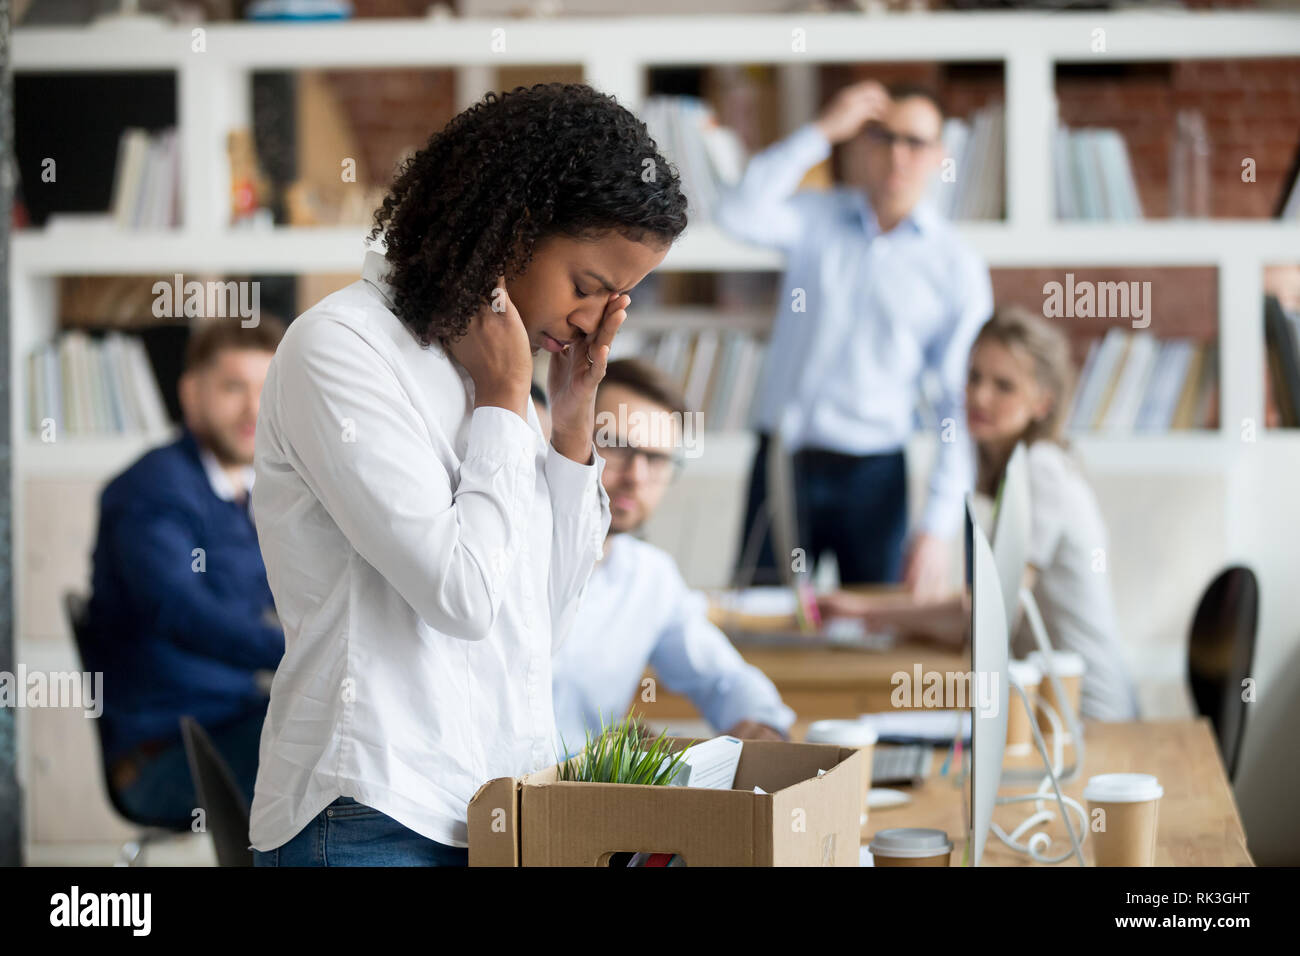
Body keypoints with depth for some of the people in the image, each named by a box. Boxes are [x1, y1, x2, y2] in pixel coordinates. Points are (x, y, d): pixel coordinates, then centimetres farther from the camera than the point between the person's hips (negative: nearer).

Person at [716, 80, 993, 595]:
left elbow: (963, 407, -1)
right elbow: (739, 214, -13)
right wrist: (821, 130, -10)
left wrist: (937, 530, -9)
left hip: (870, 475, -1)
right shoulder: (818, 219, 8)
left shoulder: (957, 266, 1)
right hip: (781, 457, 1)